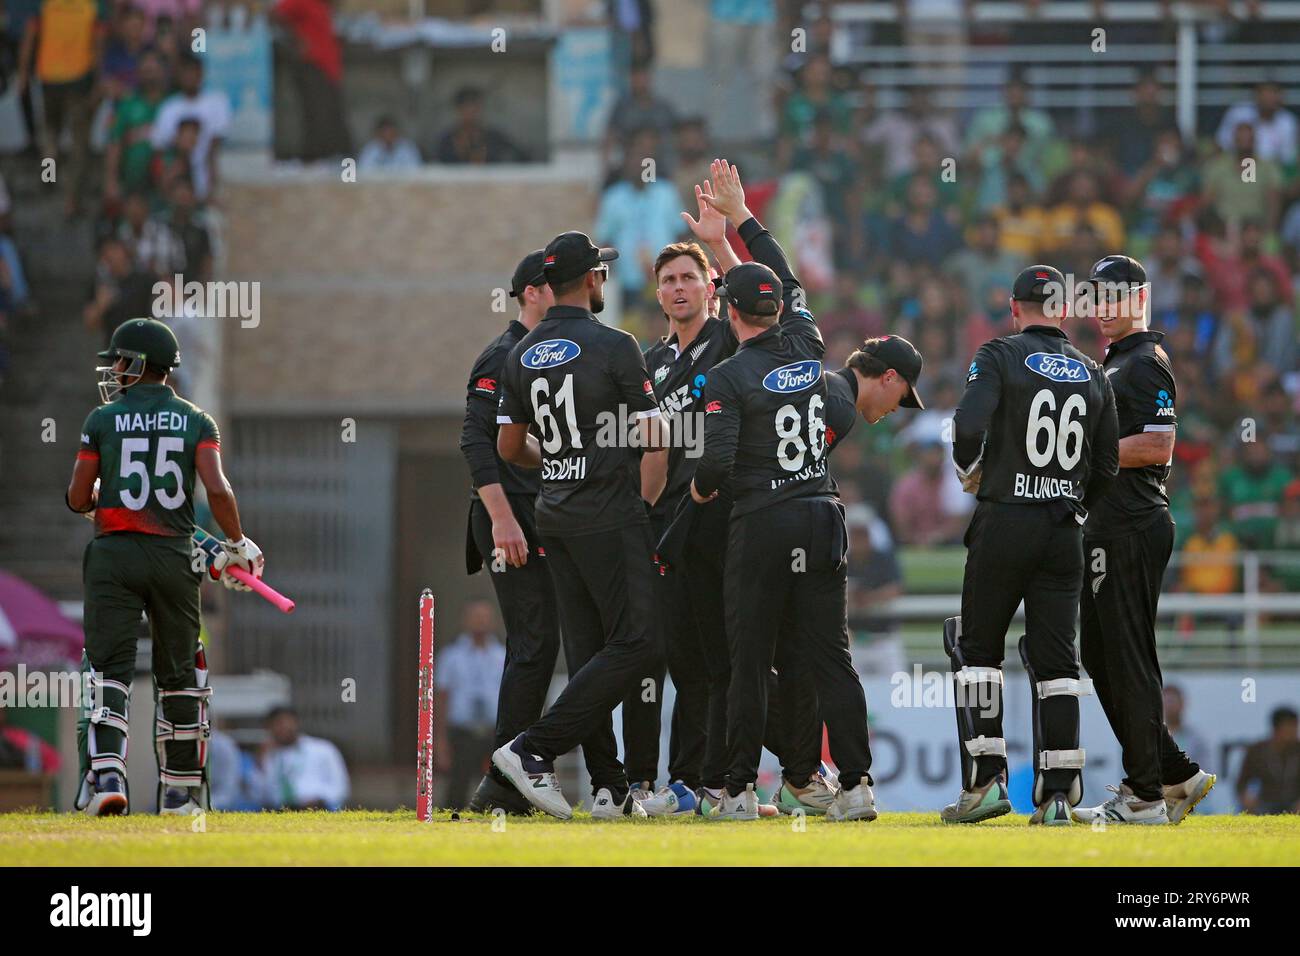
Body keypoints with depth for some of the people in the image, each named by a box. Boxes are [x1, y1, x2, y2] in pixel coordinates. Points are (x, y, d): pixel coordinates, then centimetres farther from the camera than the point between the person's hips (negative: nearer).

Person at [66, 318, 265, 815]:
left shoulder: (103, 420, 1)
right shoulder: (196, 421, 4)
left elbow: (78, 499, 1)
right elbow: (217, 489, -9)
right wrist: (238, 545, 3)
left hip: (114, 553, -2)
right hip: (173, 558, 2)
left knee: (110, 668, -5)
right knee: (178, 675, 12)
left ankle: (106, 774, -24)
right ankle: (180, 790, 17)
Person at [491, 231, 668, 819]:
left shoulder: (521, 355, 9)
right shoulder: (614, 347, -9)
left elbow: (509, 447, 15)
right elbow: (654, 442, -8)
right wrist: (644, 506, 5)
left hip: (554, 515, 8)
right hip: (610, 518, -8)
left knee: (588, 654, 8)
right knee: (635, 645, -7)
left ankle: (609, 789, 5)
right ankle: (533, 750, -15)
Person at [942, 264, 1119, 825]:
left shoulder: (1001, 357, -4)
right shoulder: (1091, 374, 10)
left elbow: (969, 427, -18)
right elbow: (1107, 465, 11)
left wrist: (969, 473, 1)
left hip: (1005, 521, -4)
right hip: (1066, 528, 4)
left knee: (977, 650, 6)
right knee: (1055, 658, 5)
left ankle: (986, 779, -2)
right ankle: (1058, 792, -1)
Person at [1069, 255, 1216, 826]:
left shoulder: (1146, 362, -11)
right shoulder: (1109, 365, 21)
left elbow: (1157, 446, -21)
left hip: (1134, 527, -11)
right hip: (1107, 525, 11)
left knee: (1128, 658, -8)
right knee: (1099, 654, 13)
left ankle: (1145, 795, -4)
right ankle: (1176, 776, 17)